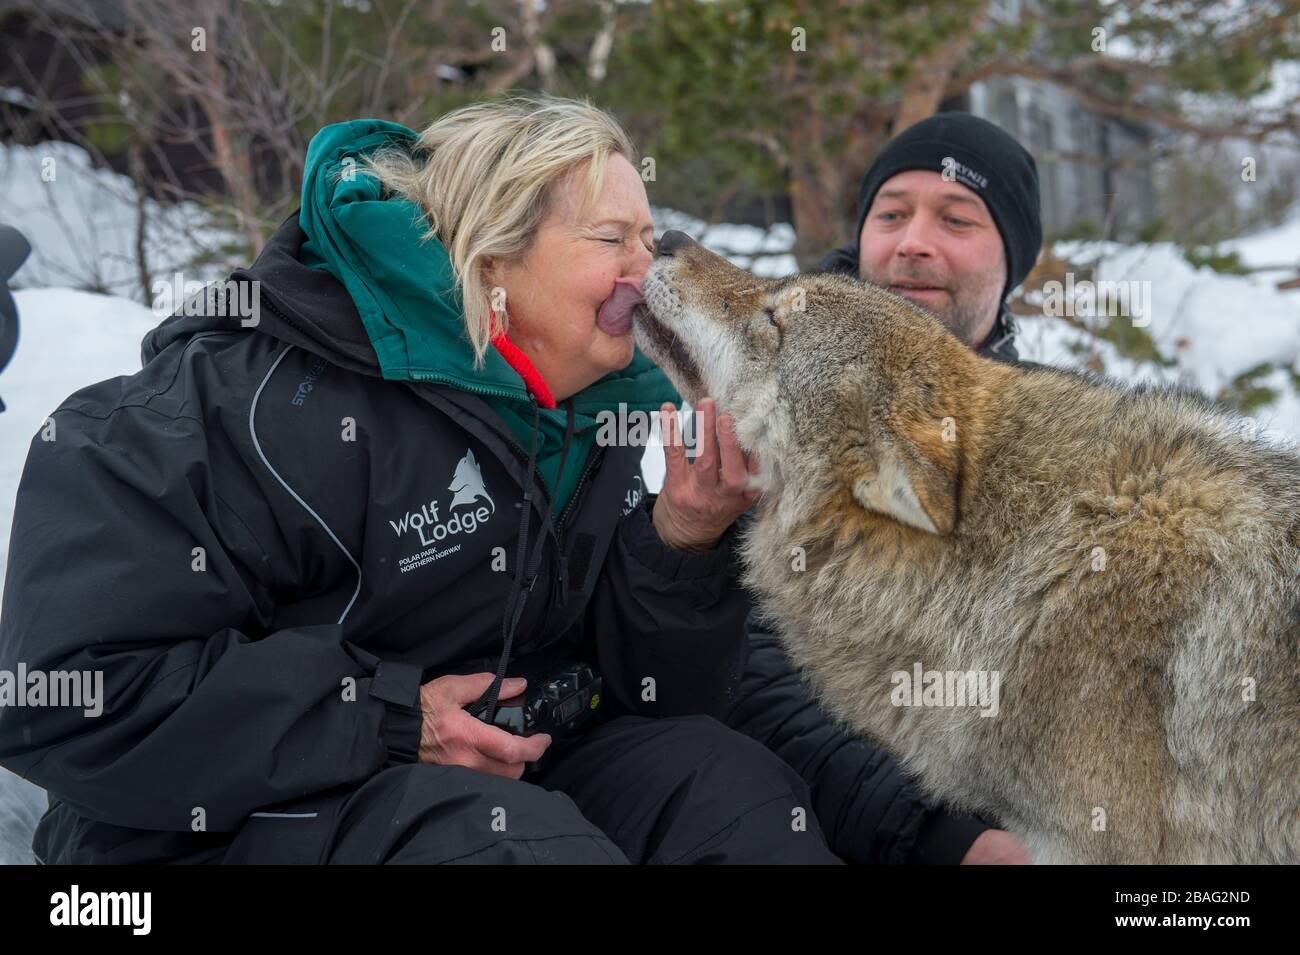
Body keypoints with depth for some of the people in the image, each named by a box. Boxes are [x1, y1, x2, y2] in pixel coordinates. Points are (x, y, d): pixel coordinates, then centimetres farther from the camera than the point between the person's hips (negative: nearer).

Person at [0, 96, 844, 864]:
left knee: (726, 781, -15)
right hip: (225, 823, -7)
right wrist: (387, 720, -25)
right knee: (520, 834, -33)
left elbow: (654, 692, 4)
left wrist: (685, 547, -17)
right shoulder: (278, 397, -22)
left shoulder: (611, 406, 3)